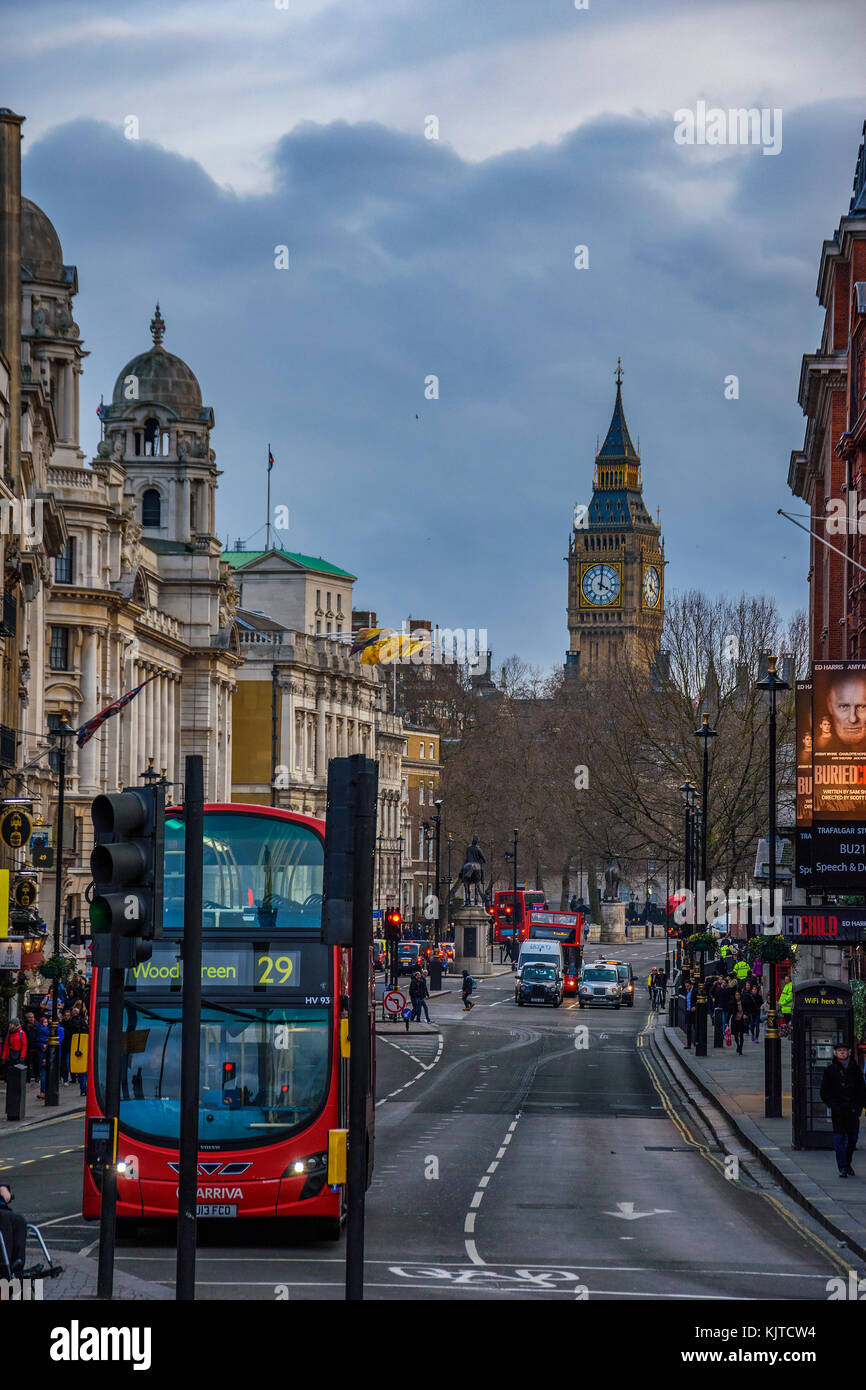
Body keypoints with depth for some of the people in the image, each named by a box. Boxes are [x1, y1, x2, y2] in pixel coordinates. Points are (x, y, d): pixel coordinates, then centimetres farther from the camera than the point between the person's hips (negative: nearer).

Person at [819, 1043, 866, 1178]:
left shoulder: (855, 1069, 10)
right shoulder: (830, 1069, 4)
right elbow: (824, 1091, 7)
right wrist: (830, 1105, -4)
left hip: (852, 1110, 2)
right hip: (837, 1111, -2)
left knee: (852, 1138, 5)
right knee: (839, 1138, -6)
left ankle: (847, 1163, 24)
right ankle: (842, 1168, -4)